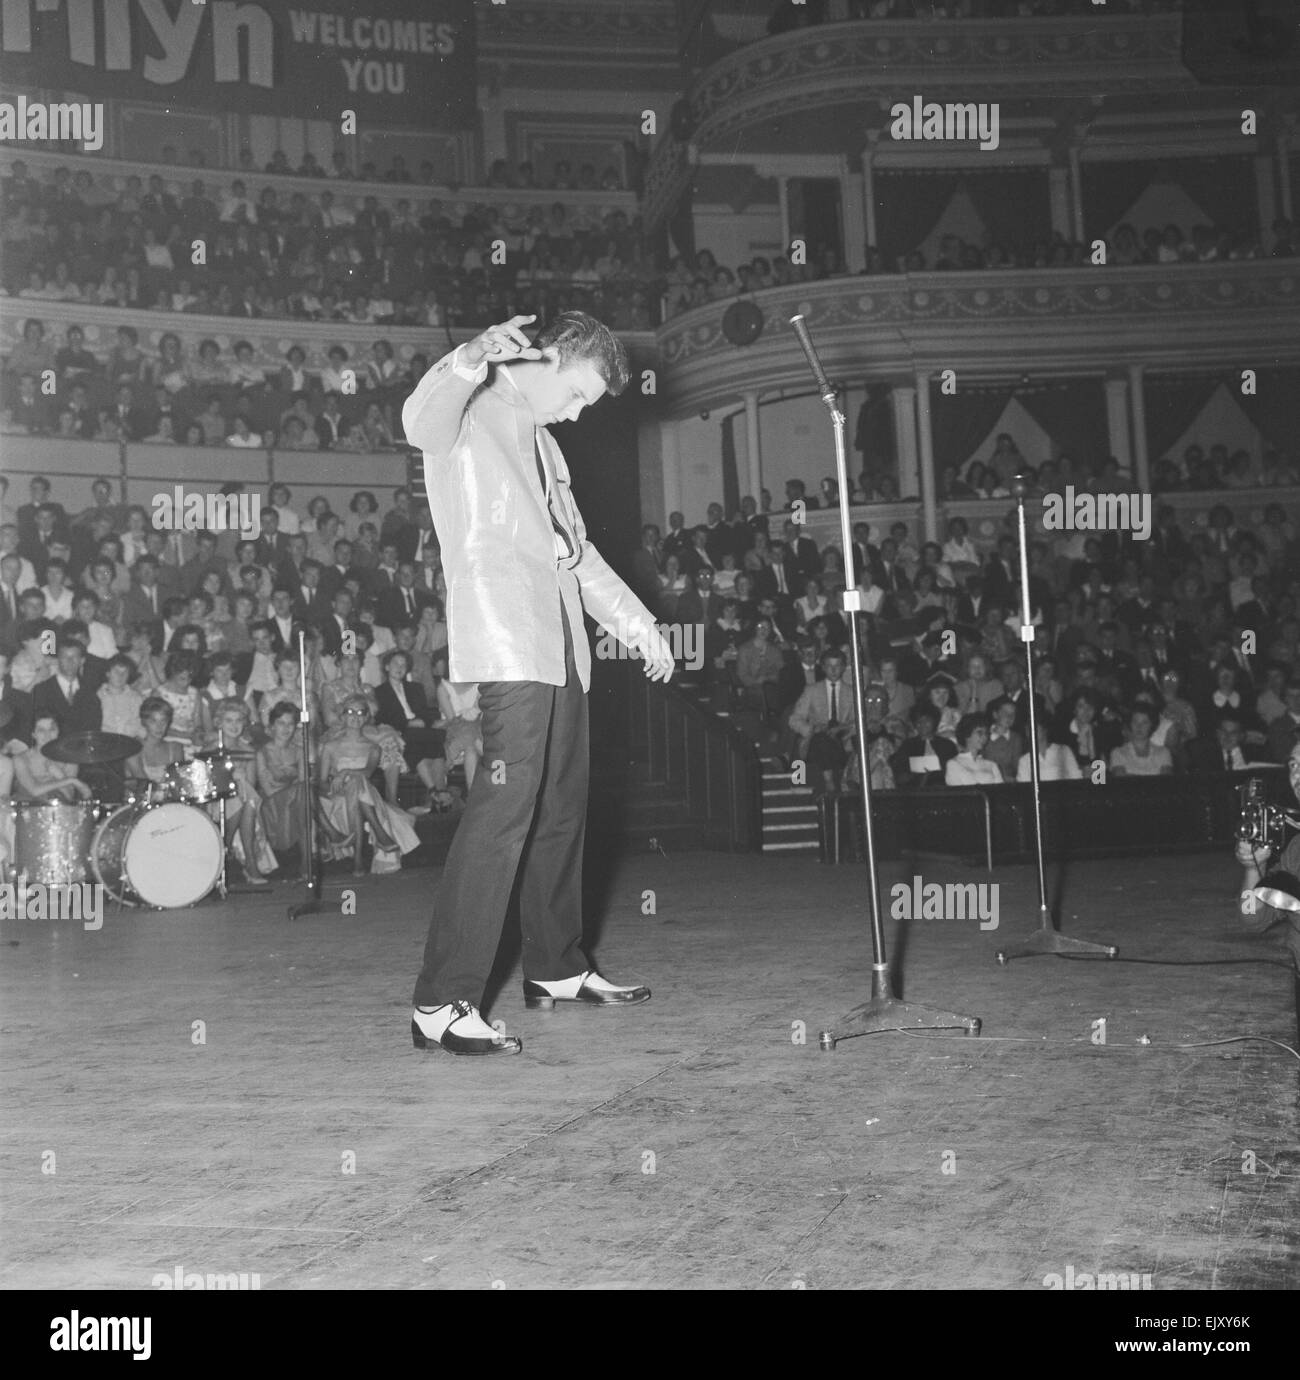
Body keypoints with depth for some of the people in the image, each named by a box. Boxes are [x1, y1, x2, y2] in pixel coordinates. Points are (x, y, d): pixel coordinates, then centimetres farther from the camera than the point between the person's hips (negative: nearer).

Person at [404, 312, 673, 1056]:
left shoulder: (542, 442, 26)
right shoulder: (474, 413, -1)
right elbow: (422, 422, -26)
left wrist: (636, 620, 31)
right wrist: (473, 359, -43)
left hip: (562, 652, 9)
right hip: (507, 649, -9)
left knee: (564, 806, 14)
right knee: (505, 807, -17)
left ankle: (558, 969, 29)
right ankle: (442, 1003, -16)